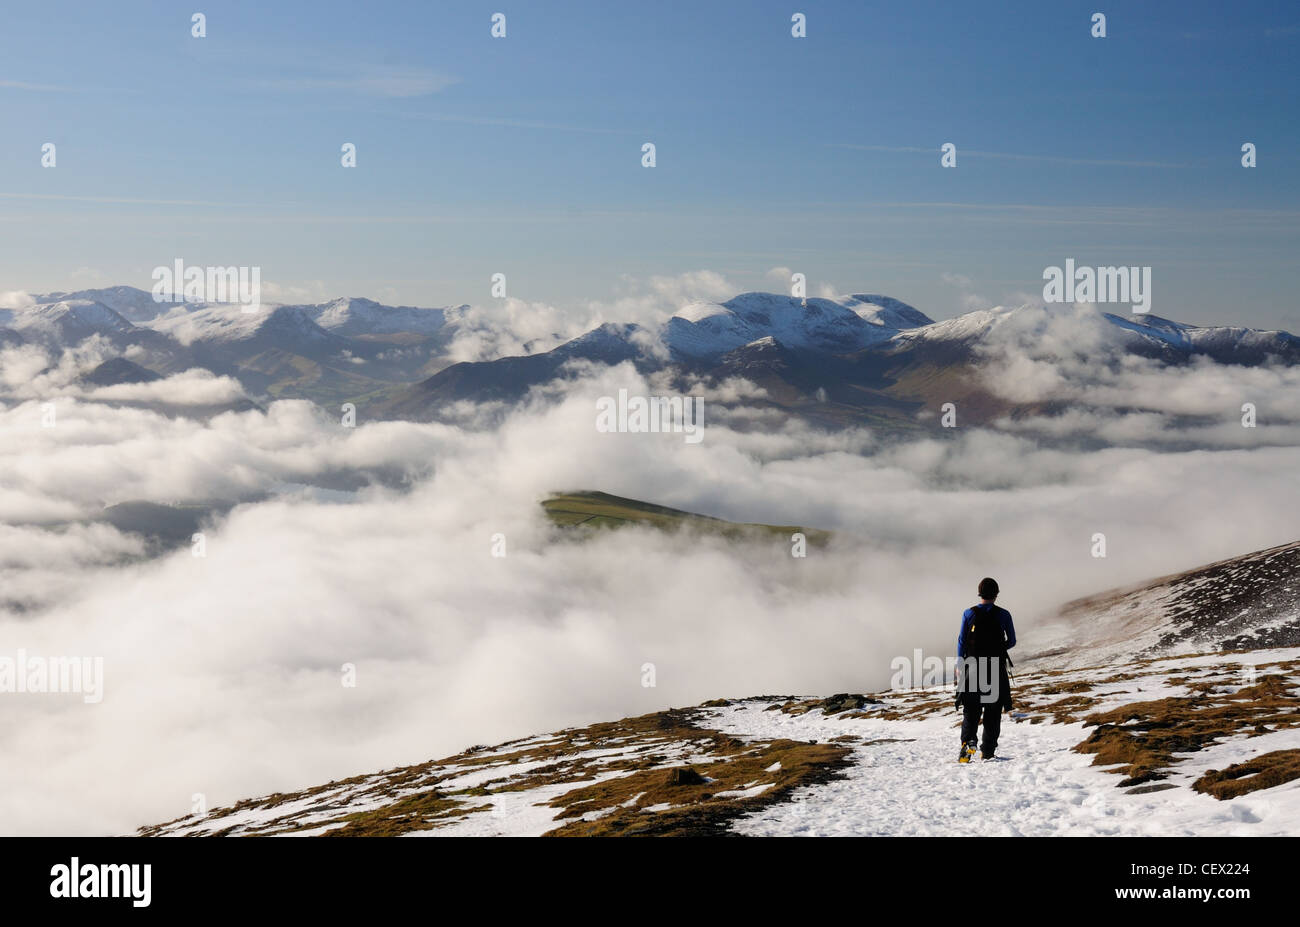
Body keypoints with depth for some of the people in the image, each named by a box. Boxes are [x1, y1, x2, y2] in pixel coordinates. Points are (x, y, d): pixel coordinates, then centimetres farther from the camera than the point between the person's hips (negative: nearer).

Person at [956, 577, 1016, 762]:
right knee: (993, 711, 9)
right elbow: (1012, 641, 4)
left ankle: (968, 742, -18)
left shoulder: (969, 614, -2)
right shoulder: (1003, 615, -3)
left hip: (973, 667, 0)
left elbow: (962, 641, -1)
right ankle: (988, 750, 6)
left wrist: (960, 667, 6)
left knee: (971, 710, 6)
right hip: (996, 670, 0)